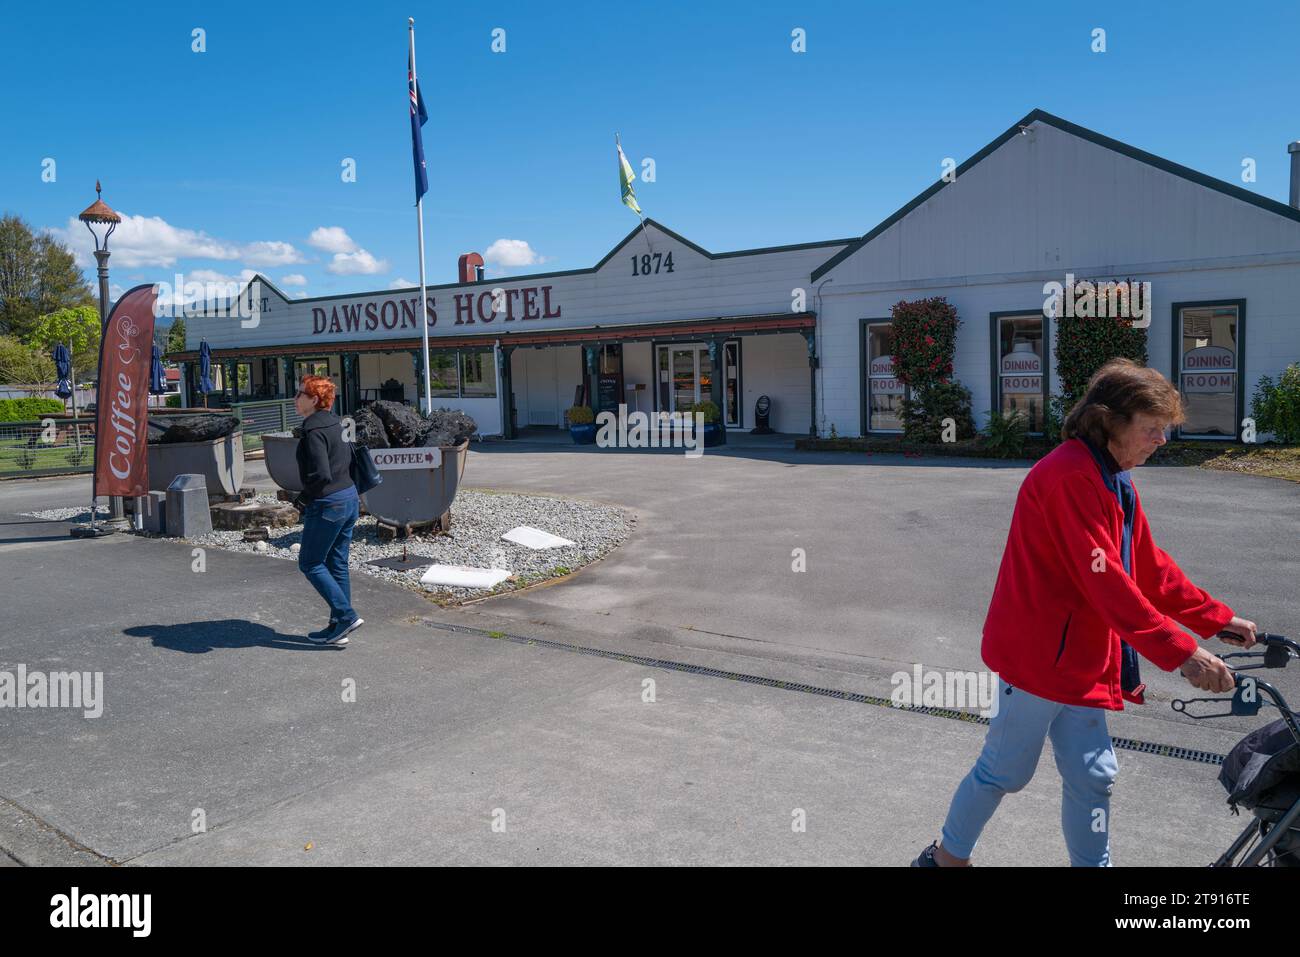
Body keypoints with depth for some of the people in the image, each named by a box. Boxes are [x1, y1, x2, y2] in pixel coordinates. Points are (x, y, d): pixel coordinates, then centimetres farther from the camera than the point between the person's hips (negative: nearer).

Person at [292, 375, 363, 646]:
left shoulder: (314, 431, -17)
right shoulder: (334, 424, 11)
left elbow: (321, 475, -24)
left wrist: (302, 498, -9)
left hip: (327, 505, -9)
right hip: (349, 498, 9)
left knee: (310, 563, 4)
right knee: (338, 565, 13)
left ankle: (346, 616, -1)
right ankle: (338, 627, 18)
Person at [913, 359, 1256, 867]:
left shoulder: (1113, 479, 12)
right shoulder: (1070, 476, -21)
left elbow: (1149, 568, 16)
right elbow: (1105, 582, -26)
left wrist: (1218, 619, 12)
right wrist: (1180, 653, -25)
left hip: (1079, 659, 9)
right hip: (1038, 652, -9)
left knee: (1092, 777, 13)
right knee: (1006, 770, 6)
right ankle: (947, 855, 26)